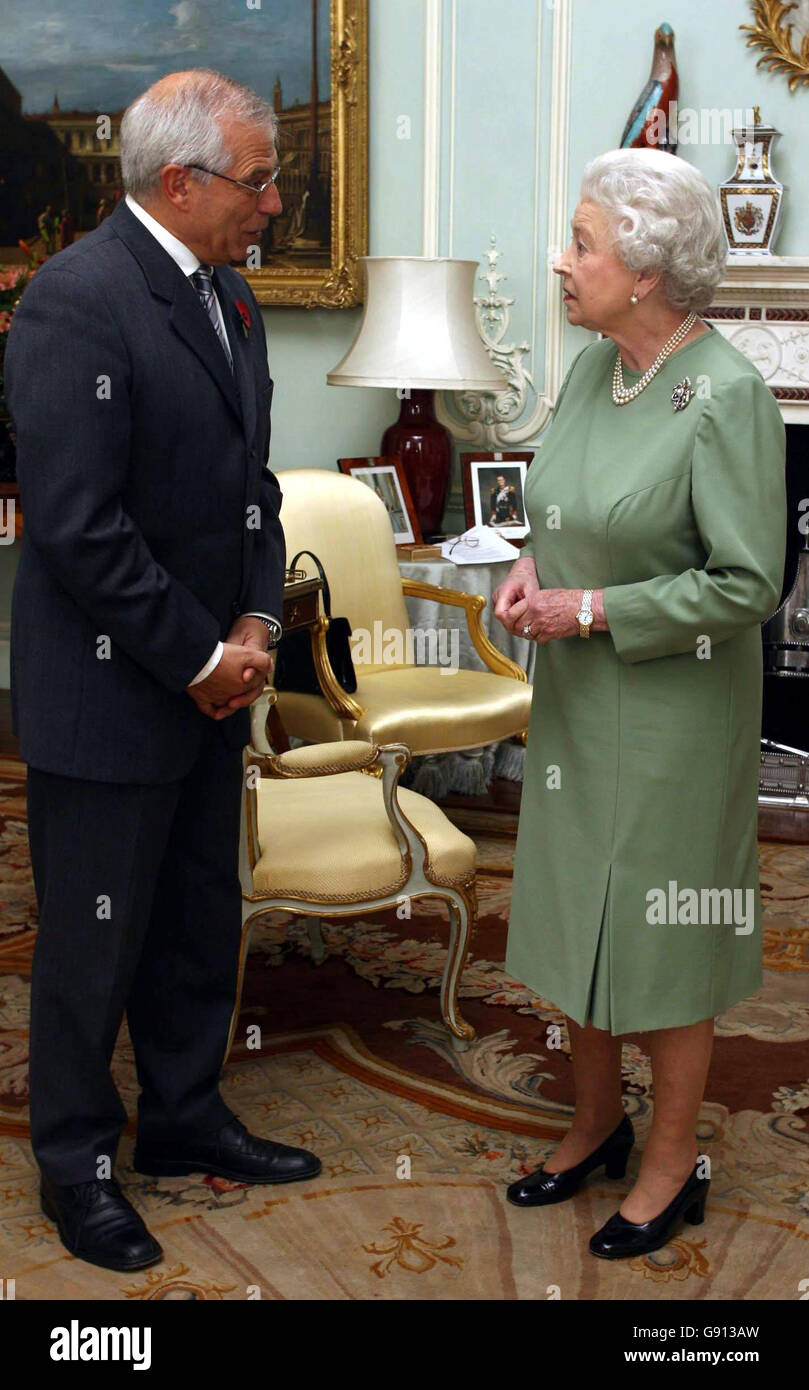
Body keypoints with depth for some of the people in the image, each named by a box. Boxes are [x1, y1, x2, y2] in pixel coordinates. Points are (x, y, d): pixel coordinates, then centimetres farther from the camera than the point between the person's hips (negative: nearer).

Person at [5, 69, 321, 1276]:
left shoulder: (226, 296, 9)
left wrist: (256, 620, 0)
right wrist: (199, 656, -16)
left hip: (208, 681, 8)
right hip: (107, 692, -8)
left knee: (202, 926, 19)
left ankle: (185, 1120, 38)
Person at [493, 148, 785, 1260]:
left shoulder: (727, 395, -20)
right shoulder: (592, 369, 3)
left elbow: (747, 584, -21)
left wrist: (590, 609, -20)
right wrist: (532, 565, -3)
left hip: (675, 704, -7)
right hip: (577, 695, 8)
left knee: (663, 929, 5)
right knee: (575, 908, 17)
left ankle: (674, 1166, 25)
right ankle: (596, 1125, 37)